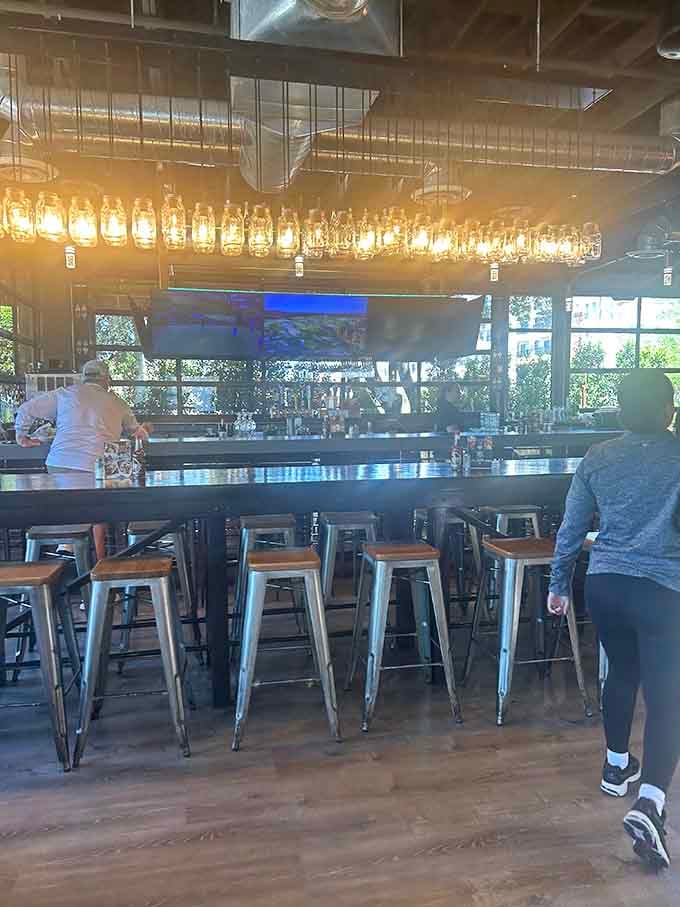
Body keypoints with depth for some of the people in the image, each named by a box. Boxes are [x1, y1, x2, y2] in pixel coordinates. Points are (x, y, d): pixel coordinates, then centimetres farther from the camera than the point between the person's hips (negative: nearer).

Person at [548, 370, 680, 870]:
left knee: (622, 672, 25)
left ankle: (617, 766, 40)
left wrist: (559, 584, 16)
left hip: (604, 582, 5)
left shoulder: (597, 458, 3)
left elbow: (571, 528, 7)